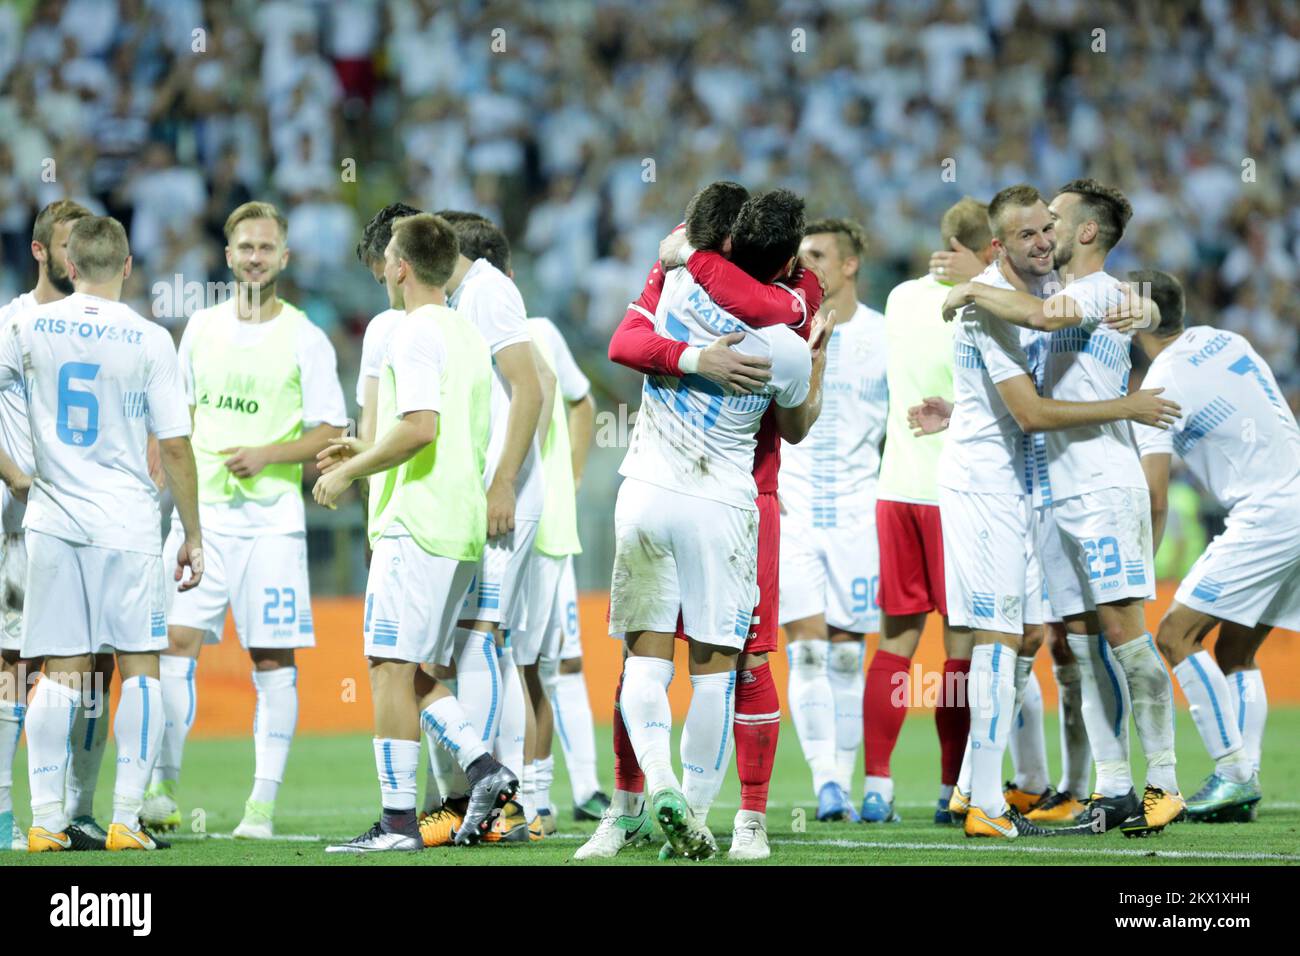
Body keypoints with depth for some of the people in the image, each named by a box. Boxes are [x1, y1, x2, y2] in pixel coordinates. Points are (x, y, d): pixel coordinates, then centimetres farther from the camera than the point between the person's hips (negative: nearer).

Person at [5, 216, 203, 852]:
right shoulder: (149, 340, -5)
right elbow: (174, 447, -4)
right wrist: (192, 535, 4)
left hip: (52, 522, 2)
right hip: (127, 525, -2)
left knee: (61, 672, 5)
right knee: (139, 668, 5)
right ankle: (126, 819, 0)